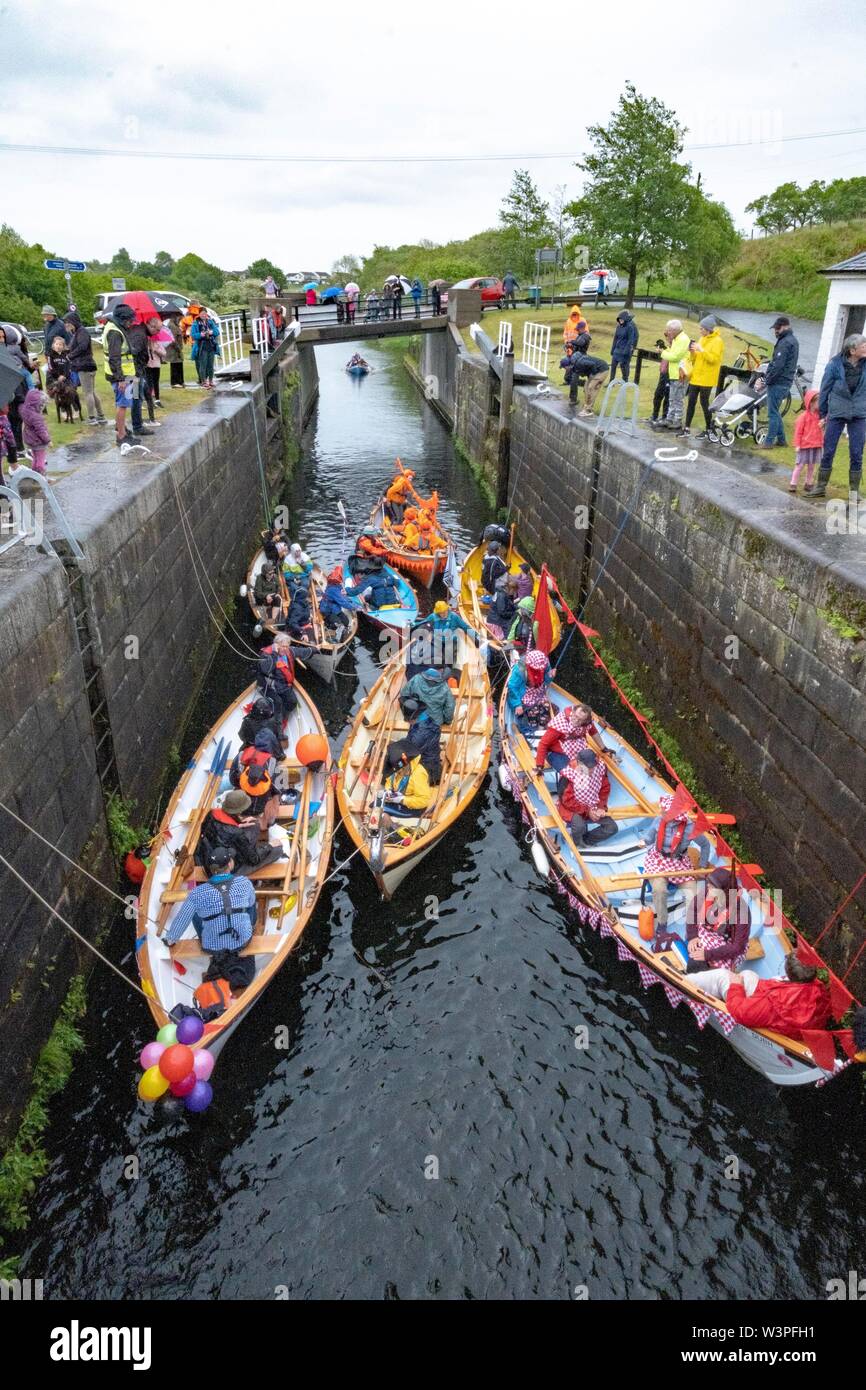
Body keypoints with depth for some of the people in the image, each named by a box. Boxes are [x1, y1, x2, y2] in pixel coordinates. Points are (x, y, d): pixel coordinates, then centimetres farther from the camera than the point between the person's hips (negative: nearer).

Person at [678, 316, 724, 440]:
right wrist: (692, 352, -3)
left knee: (704, 403, -2)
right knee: (691, 401, 6)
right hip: (695, 376, 7)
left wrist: (701, 350, -23)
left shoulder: (717, 341, -9)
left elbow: (714, 358, -20)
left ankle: (708, 429, 9)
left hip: (706, 378, -7)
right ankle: (687, 428, 11)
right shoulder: (703, 339, 15)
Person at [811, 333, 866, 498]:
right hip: (837, 413, -1)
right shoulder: (835, 363, -7)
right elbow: (825, 388, 3)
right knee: (828, 451, 5)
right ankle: (821, 486, 17)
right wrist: (822, 414, 7)